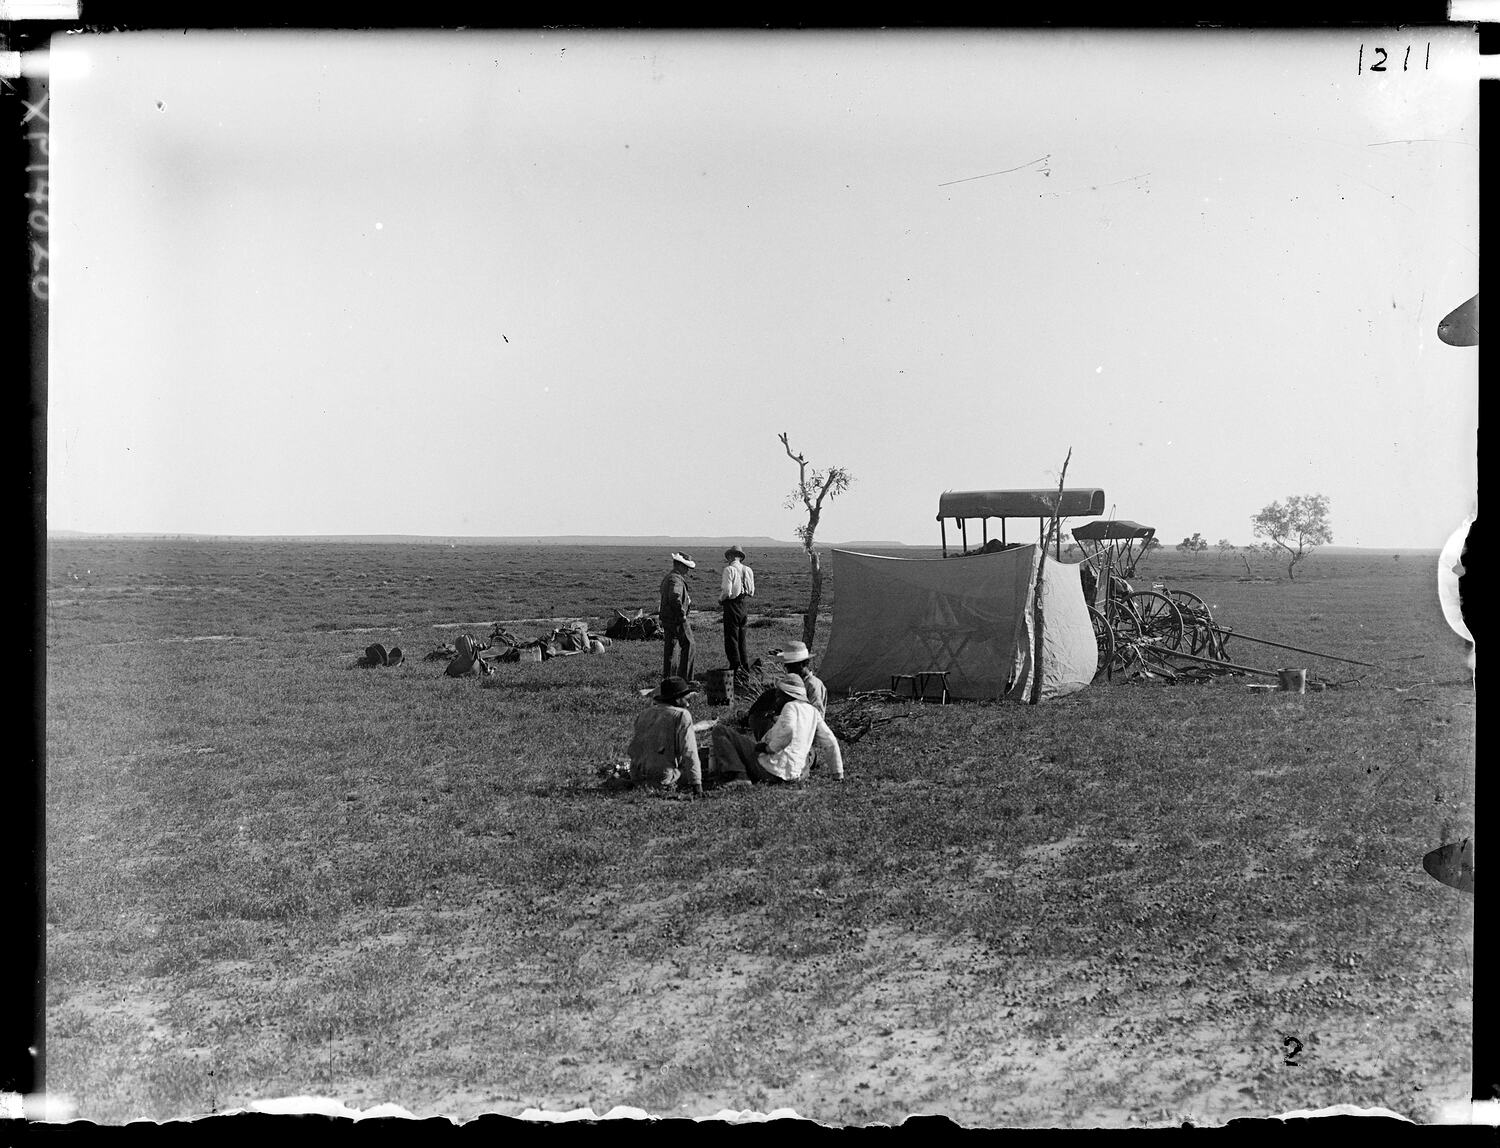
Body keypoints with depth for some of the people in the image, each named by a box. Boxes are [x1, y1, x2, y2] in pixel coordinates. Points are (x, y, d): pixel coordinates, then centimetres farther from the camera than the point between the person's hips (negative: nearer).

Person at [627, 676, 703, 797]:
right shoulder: (682, 715, -8)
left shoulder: (643, 714, 10)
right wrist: (696, 784, -14)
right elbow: (689, 752, -14)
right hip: (662, 779, -8)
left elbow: (632, 751, 16)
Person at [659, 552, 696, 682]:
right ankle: (684, 677, -3)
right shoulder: (676, 580, -19)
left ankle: (665, 675, 18)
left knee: (667, 646, 13)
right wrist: (682, 615, -22)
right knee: (687, 645, -2)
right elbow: (675, 598, -32)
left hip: (665, 618, 10)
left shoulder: (667, 577, 15)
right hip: (677, 619, -10)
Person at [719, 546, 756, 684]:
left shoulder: (729, 570, -12)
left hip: (732, 605, -7)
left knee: (731, 640, -3)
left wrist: (720, 601, 2)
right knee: (741, 640, 16)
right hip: (745, 605, 7)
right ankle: (745, 671, 19)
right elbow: (751, 592, 11)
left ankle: (737, 669, -9)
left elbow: (727, 591, -19)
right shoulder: (748, 570, 7)